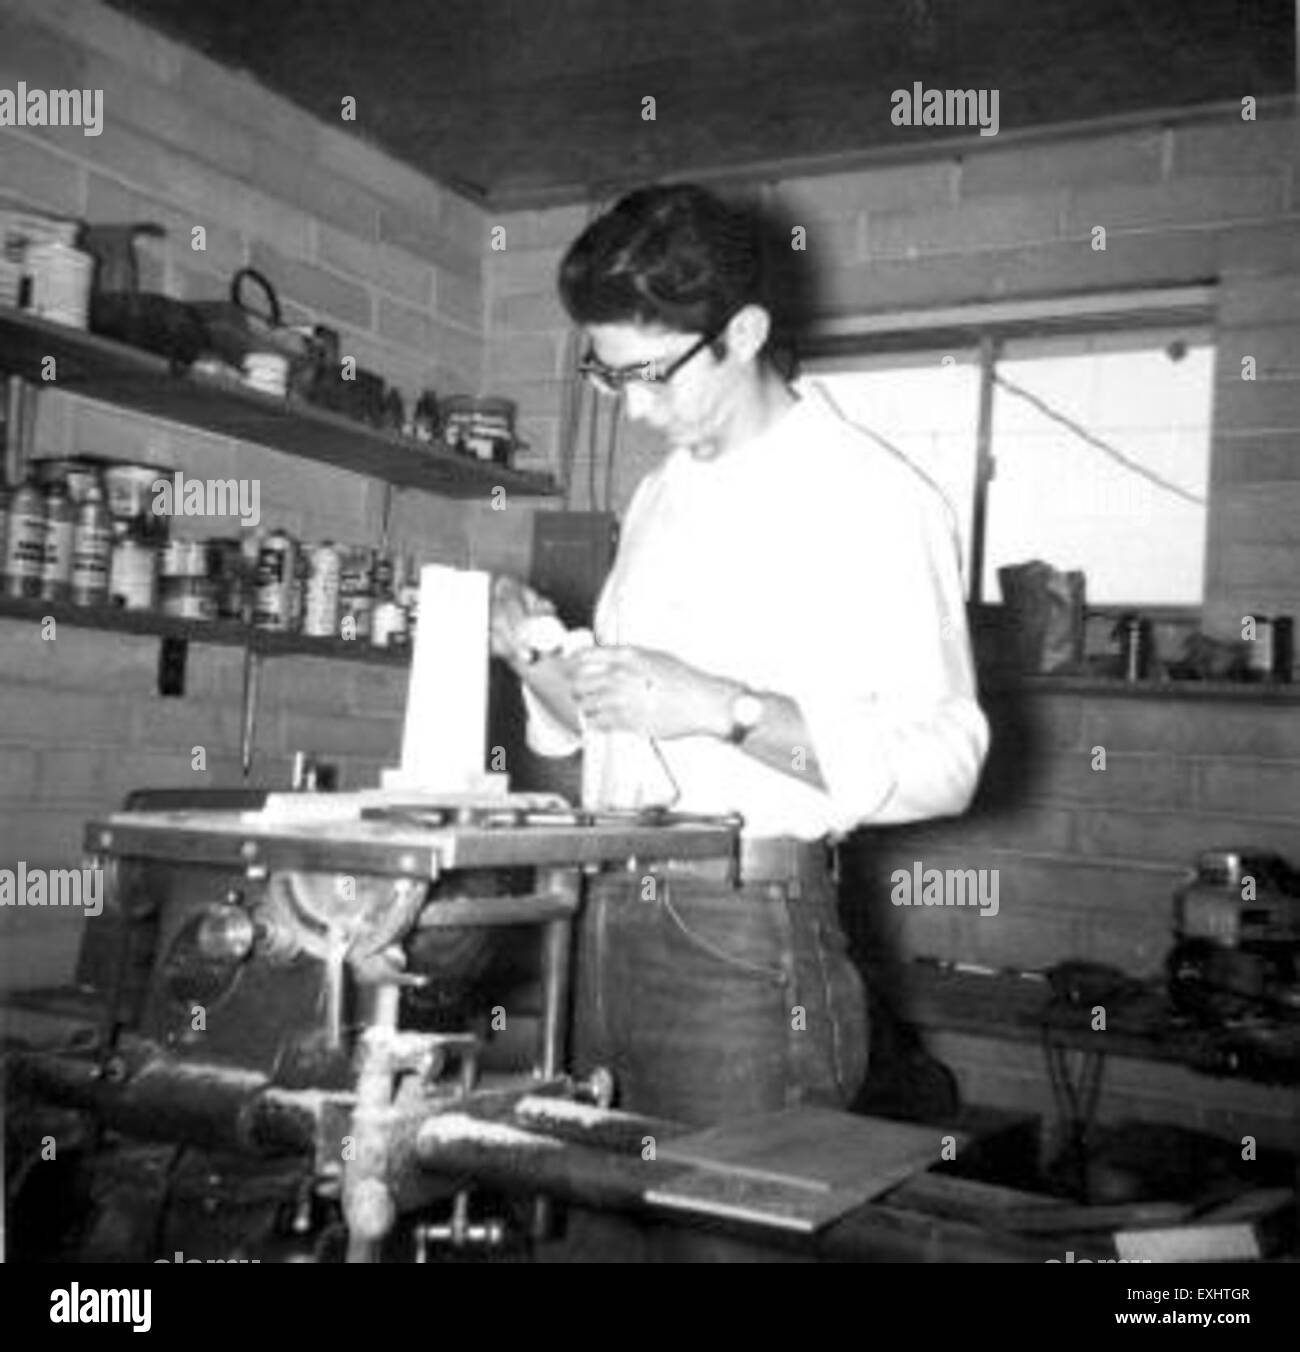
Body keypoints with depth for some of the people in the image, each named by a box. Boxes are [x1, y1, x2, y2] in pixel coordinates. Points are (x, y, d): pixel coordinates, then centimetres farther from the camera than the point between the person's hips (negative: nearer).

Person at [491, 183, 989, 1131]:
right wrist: (542, 663, 2)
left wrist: (725, 709, -22)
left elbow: (943, 762, -16)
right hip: (610, 922, 7)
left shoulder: (871, 499, -8)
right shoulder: (664, 494, 16)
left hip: (747, 942, -6)